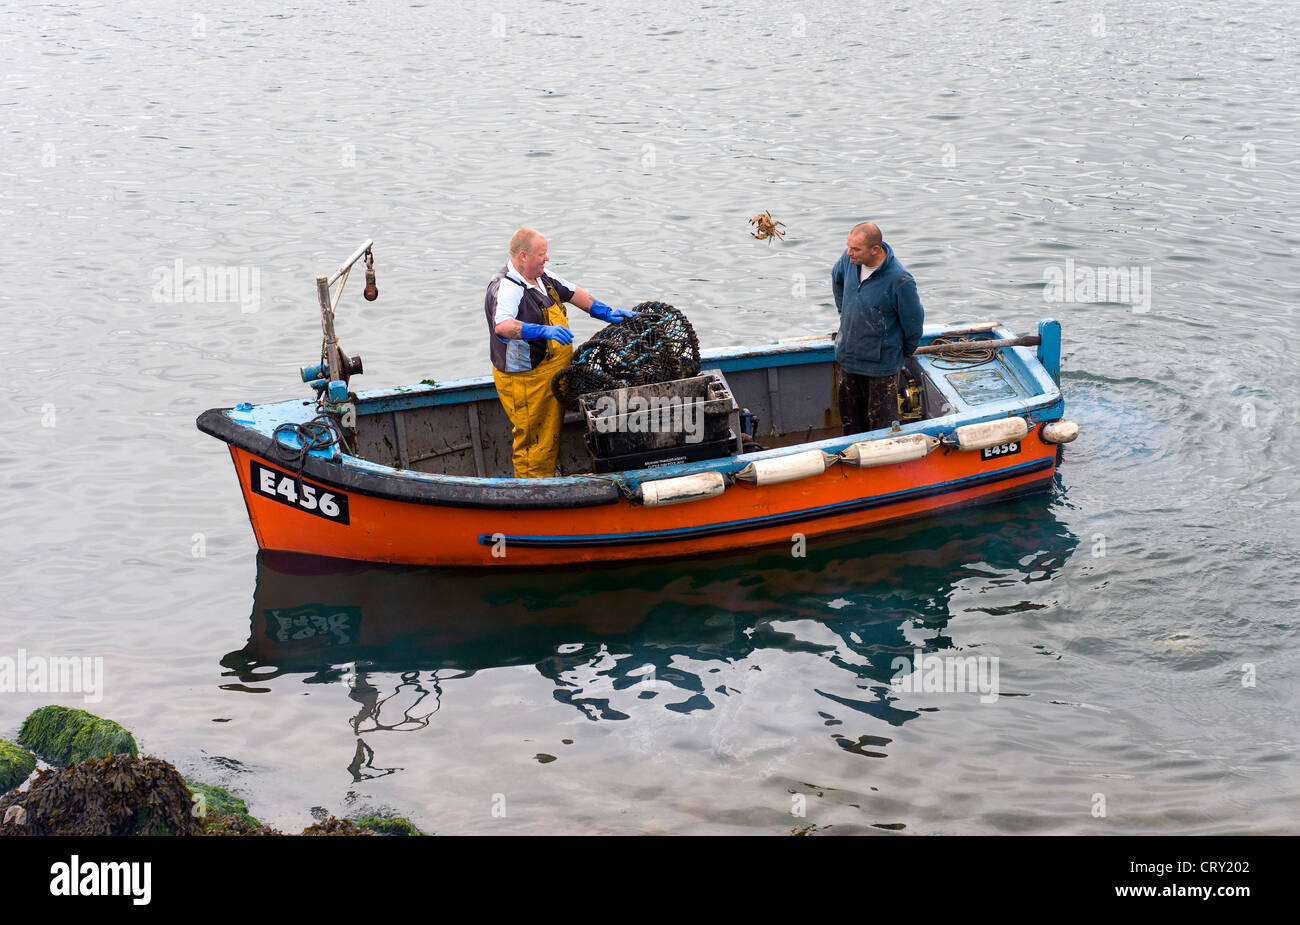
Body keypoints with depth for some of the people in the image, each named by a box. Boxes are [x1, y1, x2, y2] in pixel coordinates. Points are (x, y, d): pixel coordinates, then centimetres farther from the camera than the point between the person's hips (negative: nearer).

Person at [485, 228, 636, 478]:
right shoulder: (505, 288, -23)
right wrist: (543, 331, -52)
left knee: (551, 435, 20)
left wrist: (606, 313, 14)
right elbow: (502, 326, -41)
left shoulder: (541, 276, 7)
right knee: (534, 442, -1)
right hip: (526, 380, -10)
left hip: (553, 374, 10)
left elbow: (572, 292, 20)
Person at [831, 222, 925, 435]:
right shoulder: (850, 259, -10)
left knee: (882, 424, 2)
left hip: (881, 364, -6)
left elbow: (914, 323, -12)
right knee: (851, 419, 19)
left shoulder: (900, 281, -28)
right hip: (847, 357, 6)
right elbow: (836, 277, 17)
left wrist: (904, 354, 3)